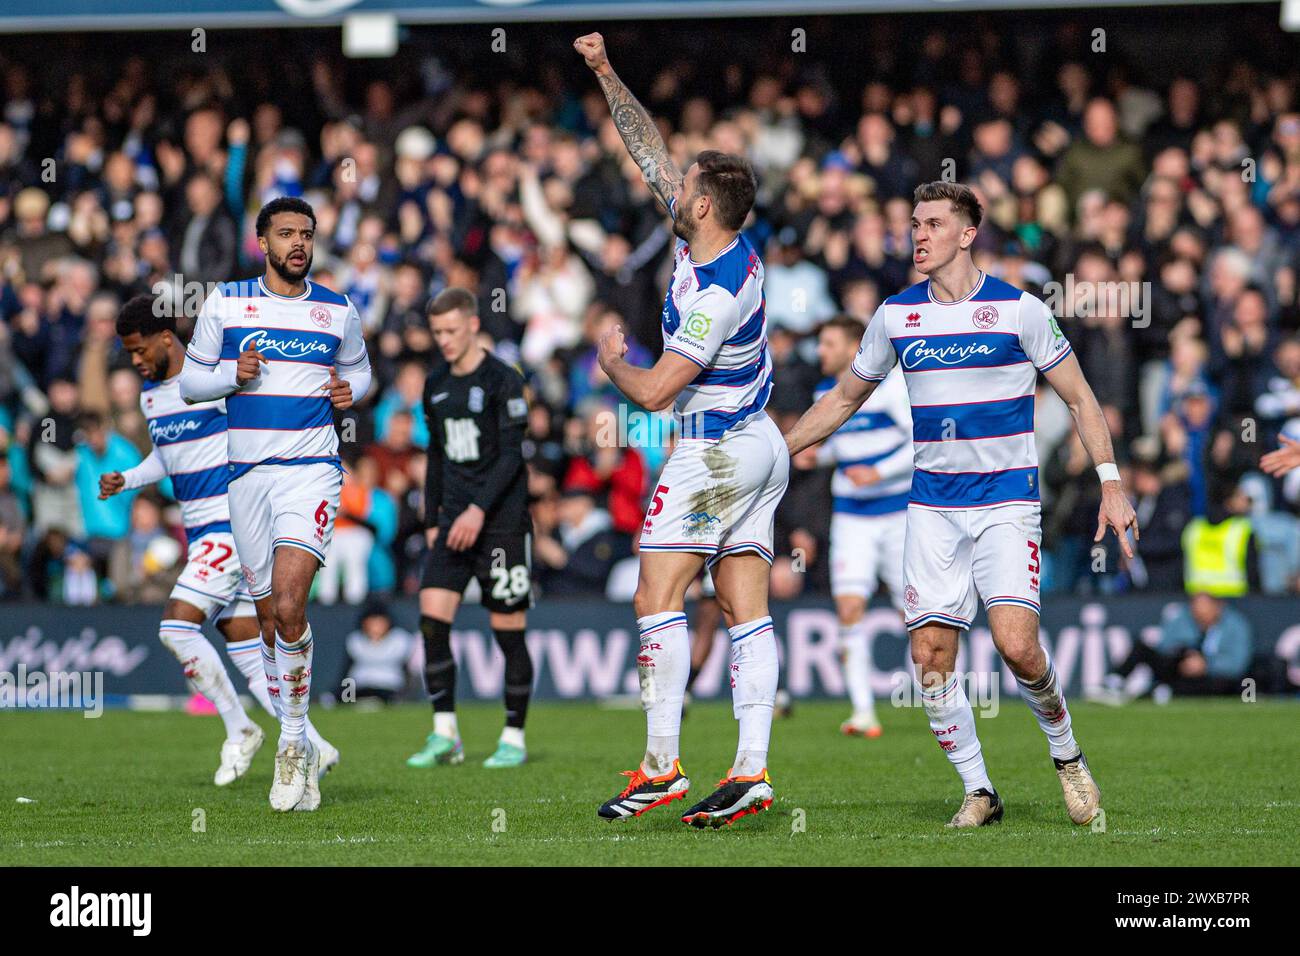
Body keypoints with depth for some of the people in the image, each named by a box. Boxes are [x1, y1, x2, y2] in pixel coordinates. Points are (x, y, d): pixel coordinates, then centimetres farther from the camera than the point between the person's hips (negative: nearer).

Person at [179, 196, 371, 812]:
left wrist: (351, 391, 2)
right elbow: (190, 379, 11)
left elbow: (358, 367, 25)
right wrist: (234, 374, -9)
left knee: (288, 604, -20)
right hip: (247, 473, 2)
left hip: (311, 469, -2)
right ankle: (298, 747, 17)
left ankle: (294, 742, -9)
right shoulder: (225, 303, 6)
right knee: (271, 619, 5)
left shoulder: (337, 311, 9)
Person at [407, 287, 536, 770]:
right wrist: (432, 520, 16)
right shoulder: (436, 384, 13)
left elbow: (511, 455, -13)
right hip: (454, 520, 6)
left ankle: (514, 738, 10)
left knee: (508, 629, -2)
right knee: (432, 615, -9)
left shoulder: (503, 381, -7)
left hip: (502, 519, -6)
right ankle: (445, 735, -4)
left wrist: (479, 510, -22)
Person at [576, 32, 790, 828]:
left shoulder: (718, 293, -23)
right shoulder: (722, 242, 2)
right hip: (760, 448, 10)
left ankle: (663, 765, -12)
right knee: (747, 611, 2)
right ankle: (752, 771, -3)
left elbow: (654, 391, -20)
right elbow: (650, 147, 12)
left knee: (658, 597, -8)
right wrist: (606, 74, 12)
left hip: (716, 452, -10)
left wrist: (612, 357, 0)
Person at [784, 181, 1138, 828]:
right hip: (932, 504, 4)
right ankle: (979, 792, 9)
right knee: (929, 653, -6)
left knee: (1016, 645, -19)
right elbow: (845, 397, 20)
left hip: (1006, 501, -4)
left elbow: (1079, 398, 3)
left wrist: (1110, 483, -6)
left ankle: (1067, 756, 8)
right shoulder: (896, 315, 6)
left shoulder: (1019, 309, -4)